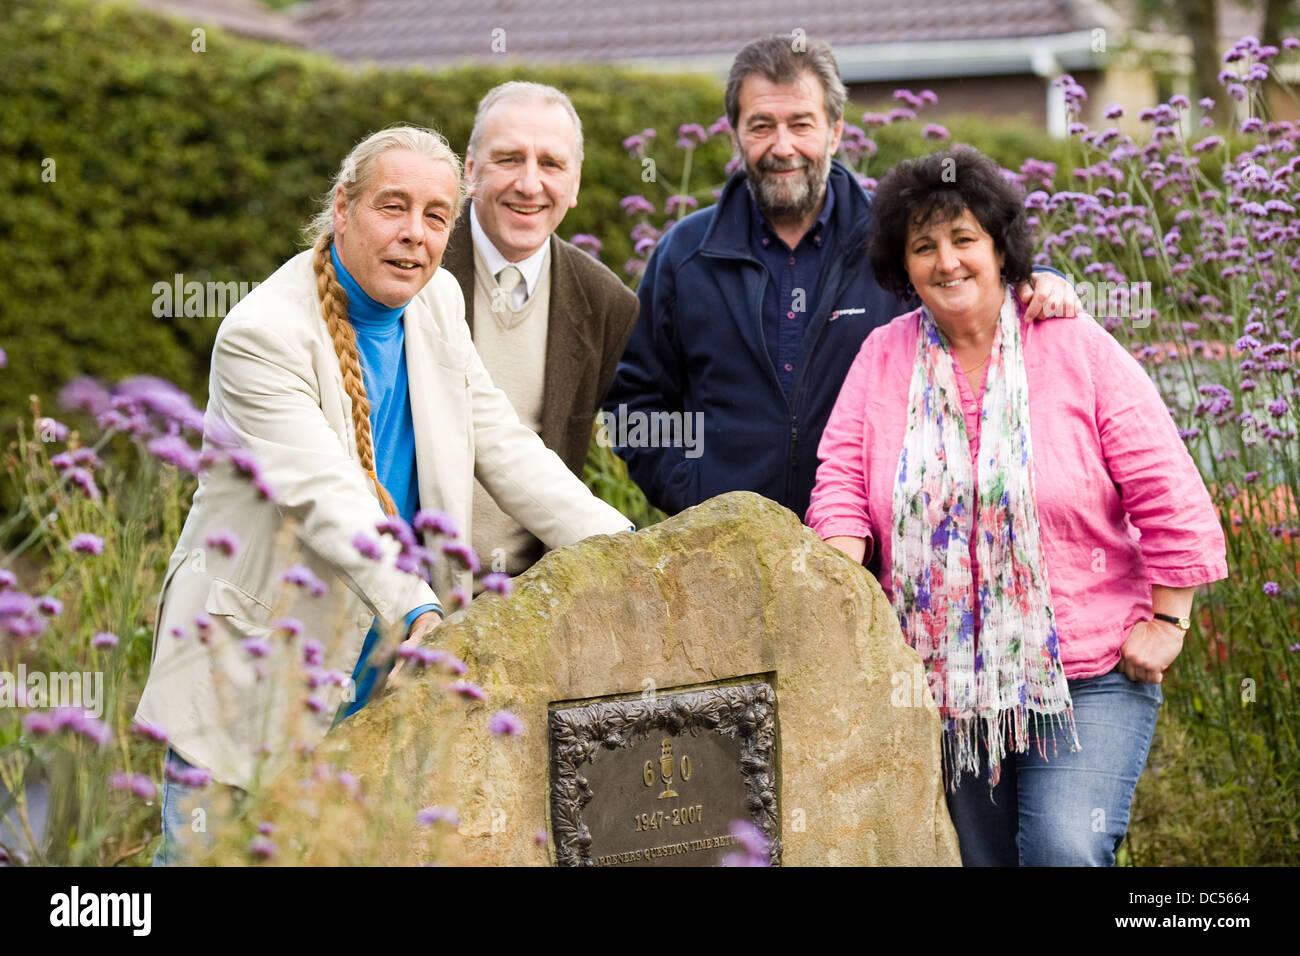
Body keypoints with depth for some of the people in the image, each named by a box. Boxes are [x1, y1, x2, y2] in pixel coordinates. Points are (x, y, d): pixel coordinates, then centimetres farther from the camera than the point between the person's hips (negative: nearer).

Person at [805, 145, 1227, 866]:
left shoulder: (1080, 351, -3)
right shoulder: (881, 359, 6)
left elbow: (1170, 497, -2)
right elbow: (841, 485, 2)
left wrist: (1167, 620, -5)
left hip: (1089, 675, -3)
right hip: (946, 679, 3)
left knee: (1066, 850, -20)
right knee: (982, 855, 10)